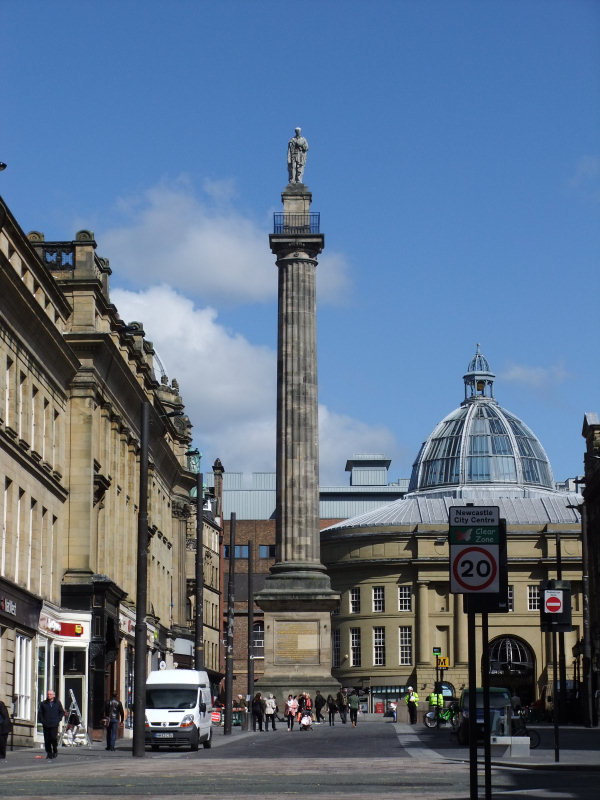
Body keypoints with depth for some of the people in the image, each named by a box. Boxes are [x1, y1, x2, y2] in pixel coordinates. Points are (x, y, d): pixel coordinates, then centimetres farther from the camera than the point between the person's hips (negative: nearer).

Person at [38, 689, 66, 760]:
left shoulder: (57, 703, 6)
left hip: (54, 725, -2)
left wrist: (58, 720, 1)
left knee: (54, 738, -13)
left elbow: (62, 712, 12)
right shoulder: (43, 703, 7)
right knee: (47, 740, 2)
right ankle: (49, 753, 13)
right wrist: (42, 721, 2)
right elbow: (40, 713, 13)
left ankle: (55, 751, 7)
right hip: (46, 725, 2)